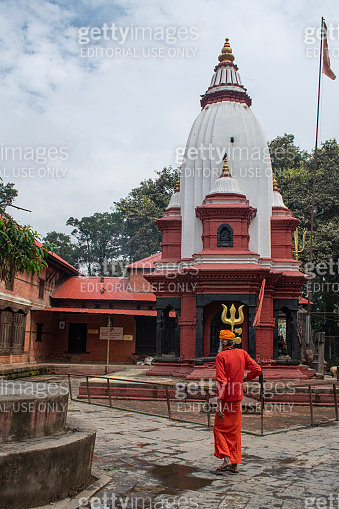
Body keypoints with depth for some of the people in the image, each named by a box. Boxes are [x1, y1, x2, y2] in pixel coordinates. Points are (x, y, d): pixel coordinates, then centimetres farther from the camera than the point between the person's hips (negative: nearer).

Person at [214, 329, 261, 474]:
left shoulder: (221, 356, -12)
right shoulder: (242, 353, 4)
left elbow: (221, 381, -19)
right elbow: (257, 369, 0)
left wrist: (219, 402, -20)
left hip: (226, 398, -5)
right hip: (238, 398, 5)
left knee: (219, 429, 7)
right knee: (234, 431, 13)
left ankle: (226, 460, -6)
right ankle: (234, 464, 15)